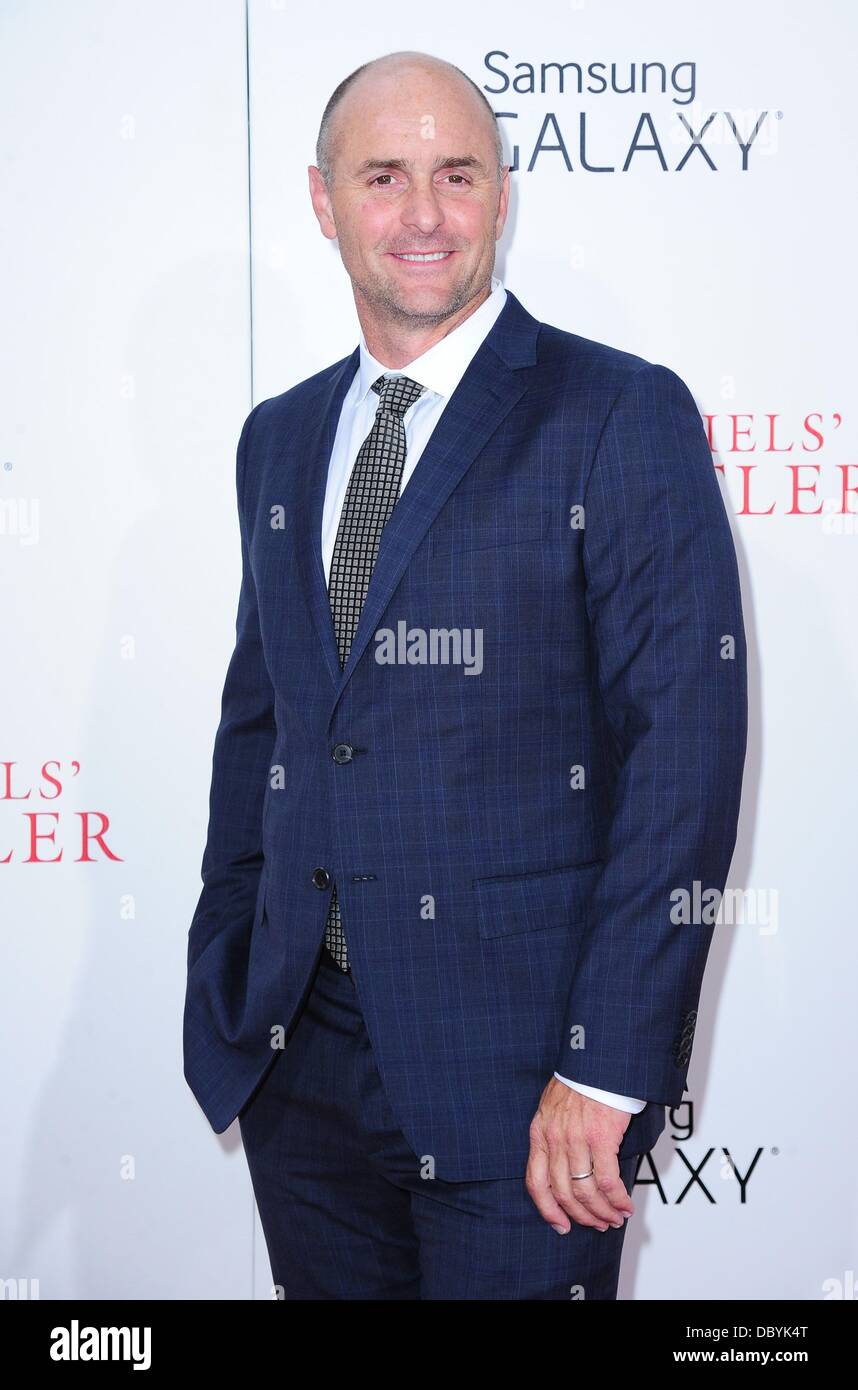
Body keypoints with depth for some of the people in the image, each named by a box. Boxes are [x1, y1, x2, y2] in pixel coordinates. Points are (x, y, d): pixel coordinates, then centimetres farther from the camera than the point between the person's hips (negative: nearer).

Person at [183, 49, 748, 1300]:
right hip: (299, 1050, 5)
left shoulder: (624, 416, -8)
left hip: (512, 1060, -5)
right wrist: (226, 980, 12)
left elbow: (686, 744, -13)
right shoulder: (281, 438, 11)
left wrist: (609, 1068, -17)